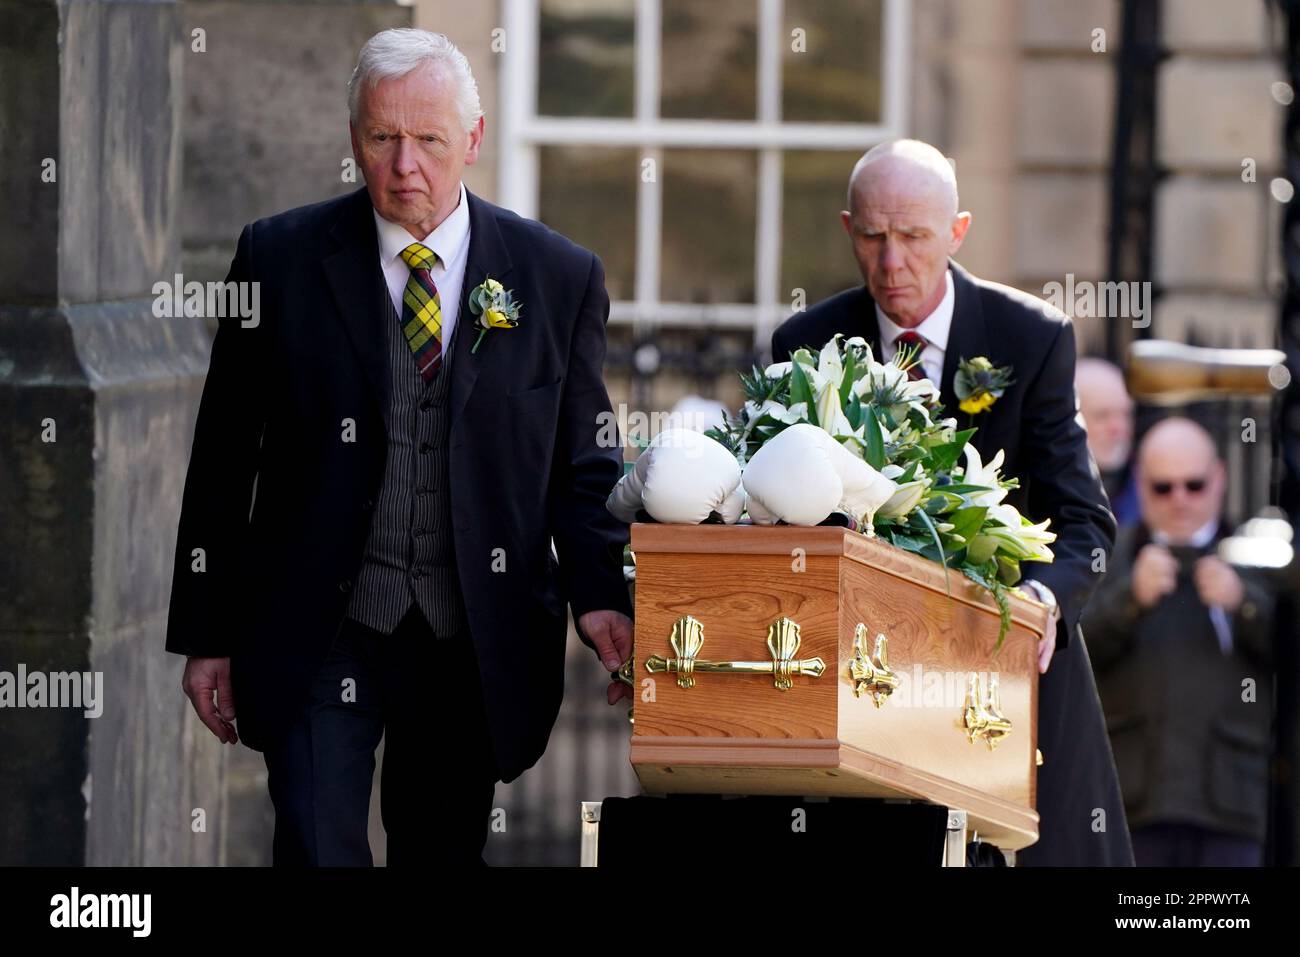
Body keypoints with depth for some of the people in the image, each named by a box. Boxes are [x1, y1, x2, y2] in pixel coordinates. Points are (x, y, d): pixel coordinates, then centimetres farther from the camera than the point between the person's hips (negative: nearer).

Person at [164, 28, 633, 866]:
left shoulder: (559, 276, 3)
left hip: (477, 641, 2)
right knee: (320, 852, -12)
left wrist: (599, 593, -12)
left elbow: (584, 462, 6)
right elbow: (223, 460, 4)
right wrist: (206, 634, 2)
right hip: (318, 635, -2)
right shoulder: (280, 257, 0)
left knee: (447, 854, 10)